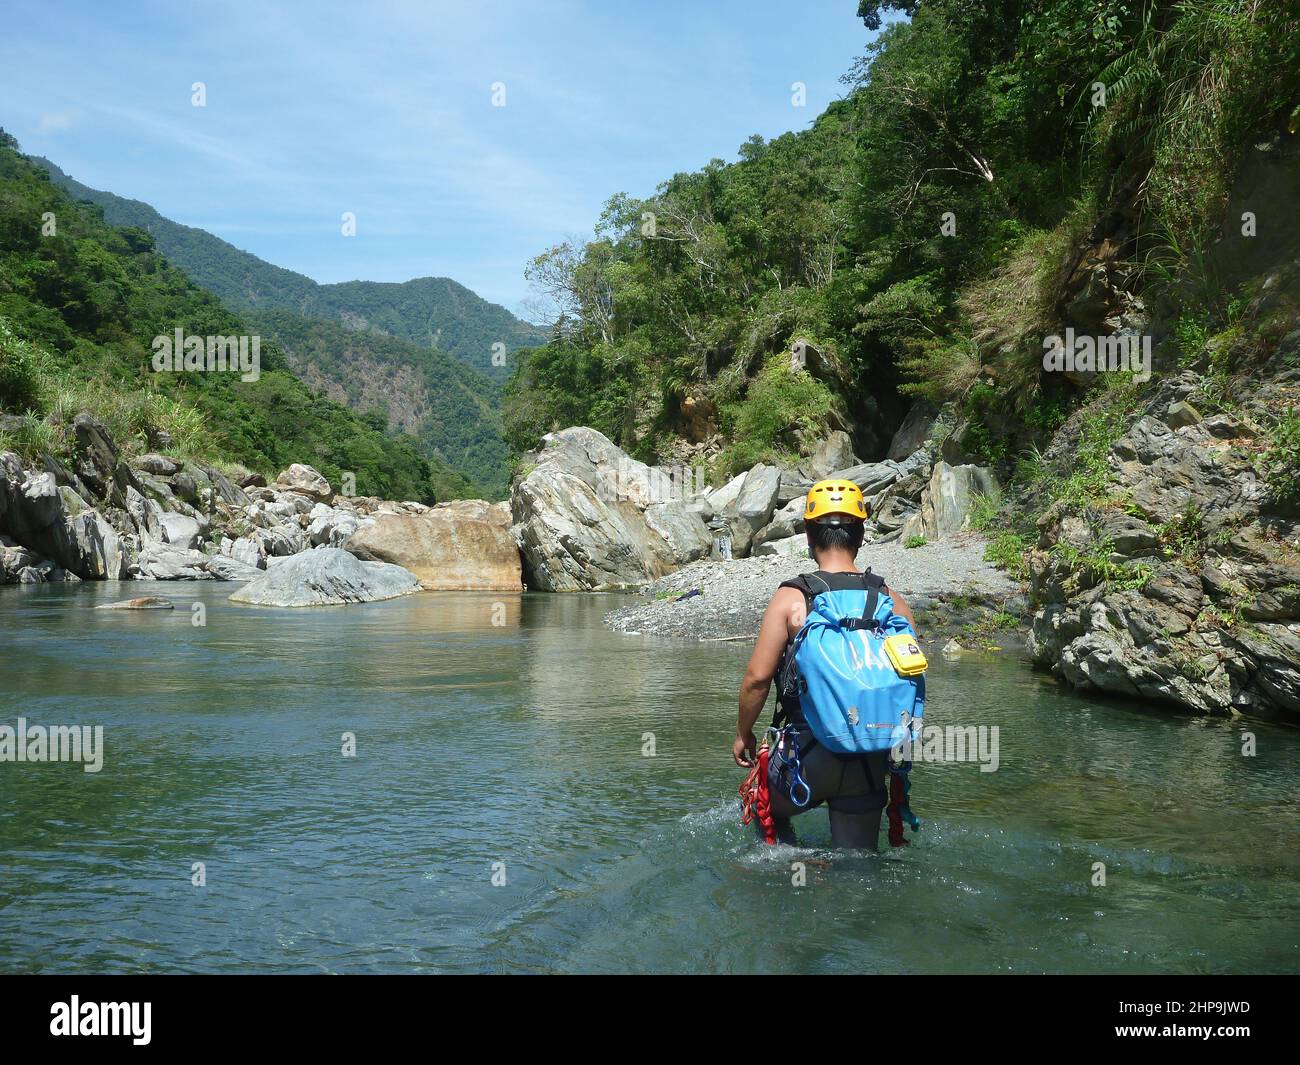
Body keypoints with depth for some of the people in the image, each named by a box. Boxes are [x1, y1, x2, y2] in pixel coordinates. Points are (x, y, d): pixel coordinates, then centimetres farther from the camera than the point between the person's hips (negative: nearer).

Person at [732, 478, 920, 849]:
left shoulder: (792, 598, -9)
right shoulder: (893, 601, 0)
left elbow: (757, 677, -10)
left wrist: (743, 733, 6)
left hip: (809, 753, -3)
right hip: (871, 762, 3)